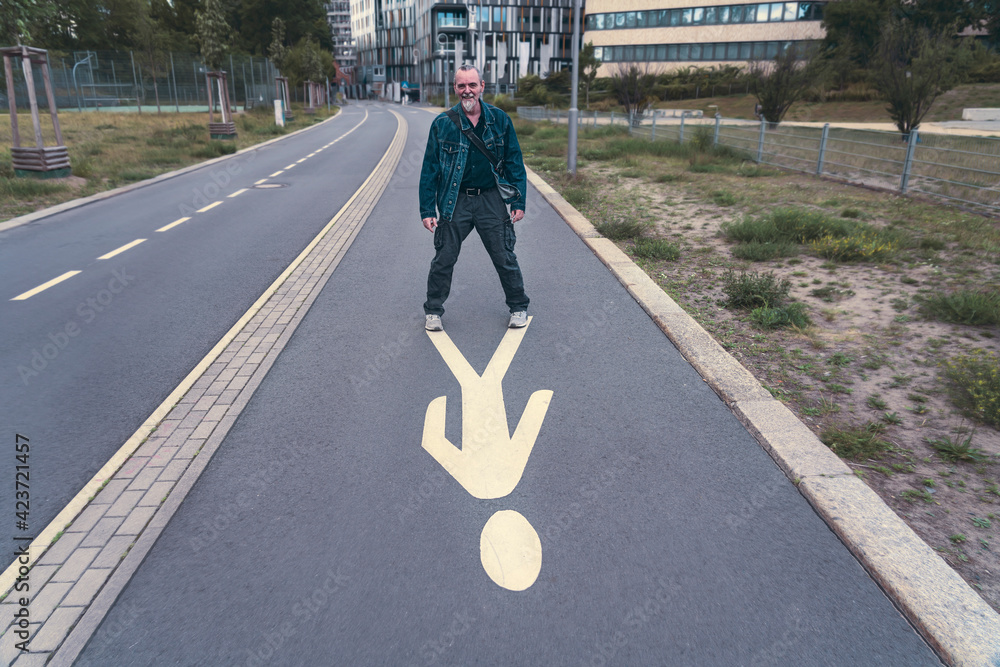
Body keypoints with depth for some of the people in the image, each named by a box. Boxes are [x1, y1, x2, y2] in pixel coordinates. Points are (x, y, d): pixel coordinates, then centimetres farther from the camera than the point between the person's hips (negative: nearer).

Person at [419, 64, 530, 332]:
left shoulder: (499, 120, 2)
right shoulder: (442, 123, -2)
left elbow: (514, 162, 7)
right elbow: (430, 169, 1)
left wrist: (519, 202, 1)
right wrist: (427, 210, -4)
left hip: (491, 199, 1)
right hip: (455, 202, 0)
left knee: (505, 258, 7)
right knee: (443, 259, 4)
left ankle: (518, 307, 26)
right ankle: (433, 310, 22)